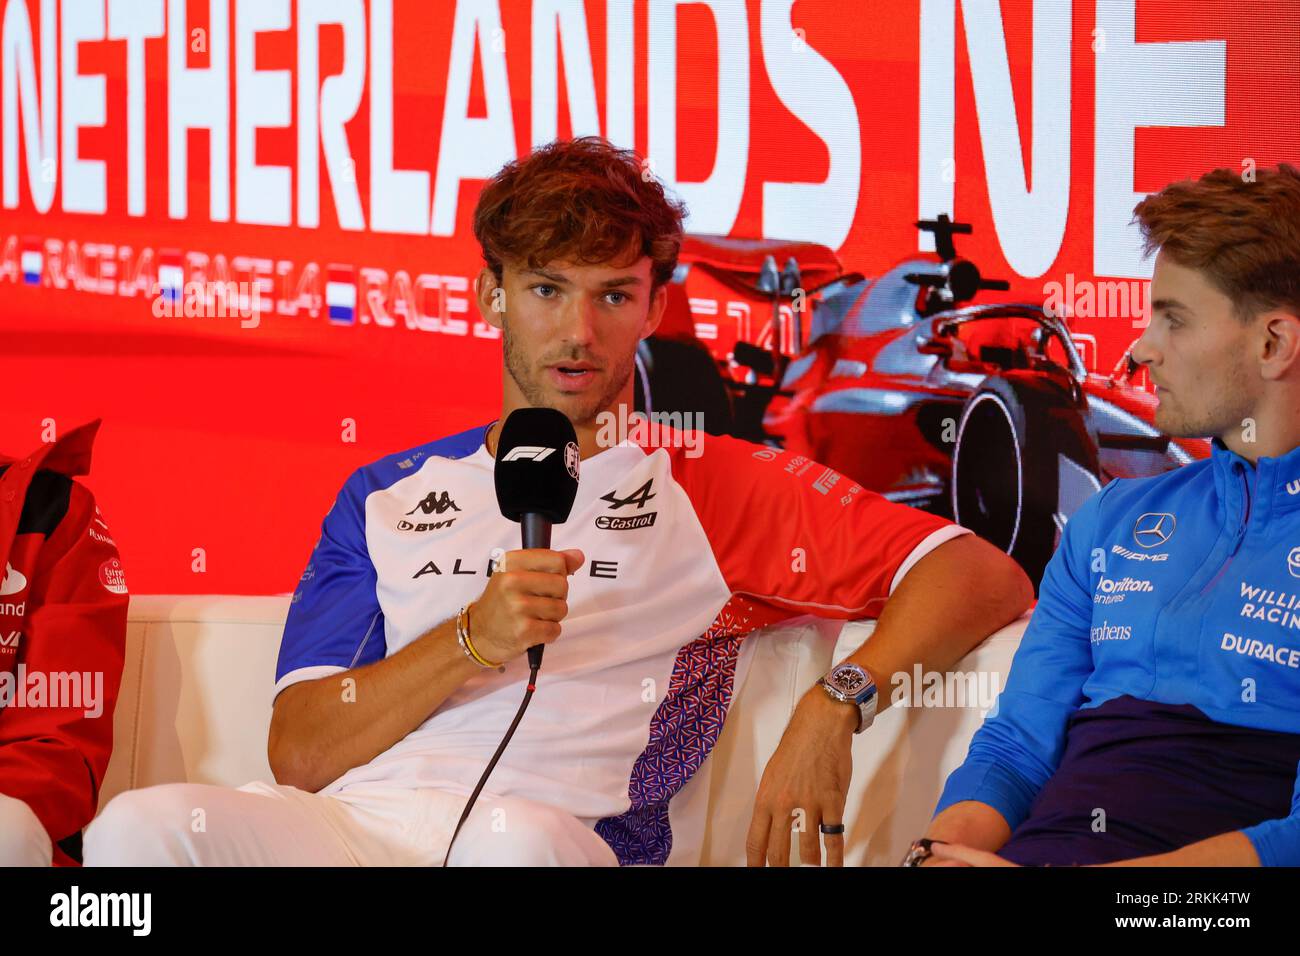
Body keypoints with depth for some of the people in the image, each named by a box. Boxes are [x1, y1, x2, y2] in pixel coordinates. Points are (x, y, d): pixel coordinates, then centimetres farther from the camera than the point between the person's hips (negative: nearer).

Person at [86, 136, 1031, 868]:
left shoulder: (705, 488, 18)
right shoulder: (386, 498, 26)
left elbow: (984, 579, 10)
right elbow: (298, 752, 14)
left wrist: (835, 702, -8)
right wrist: (474, 640, -2)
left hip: (564, 835, -2)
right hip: (348, 825, 3)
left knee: (514, 835, -42)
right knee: (141, 823, -31)